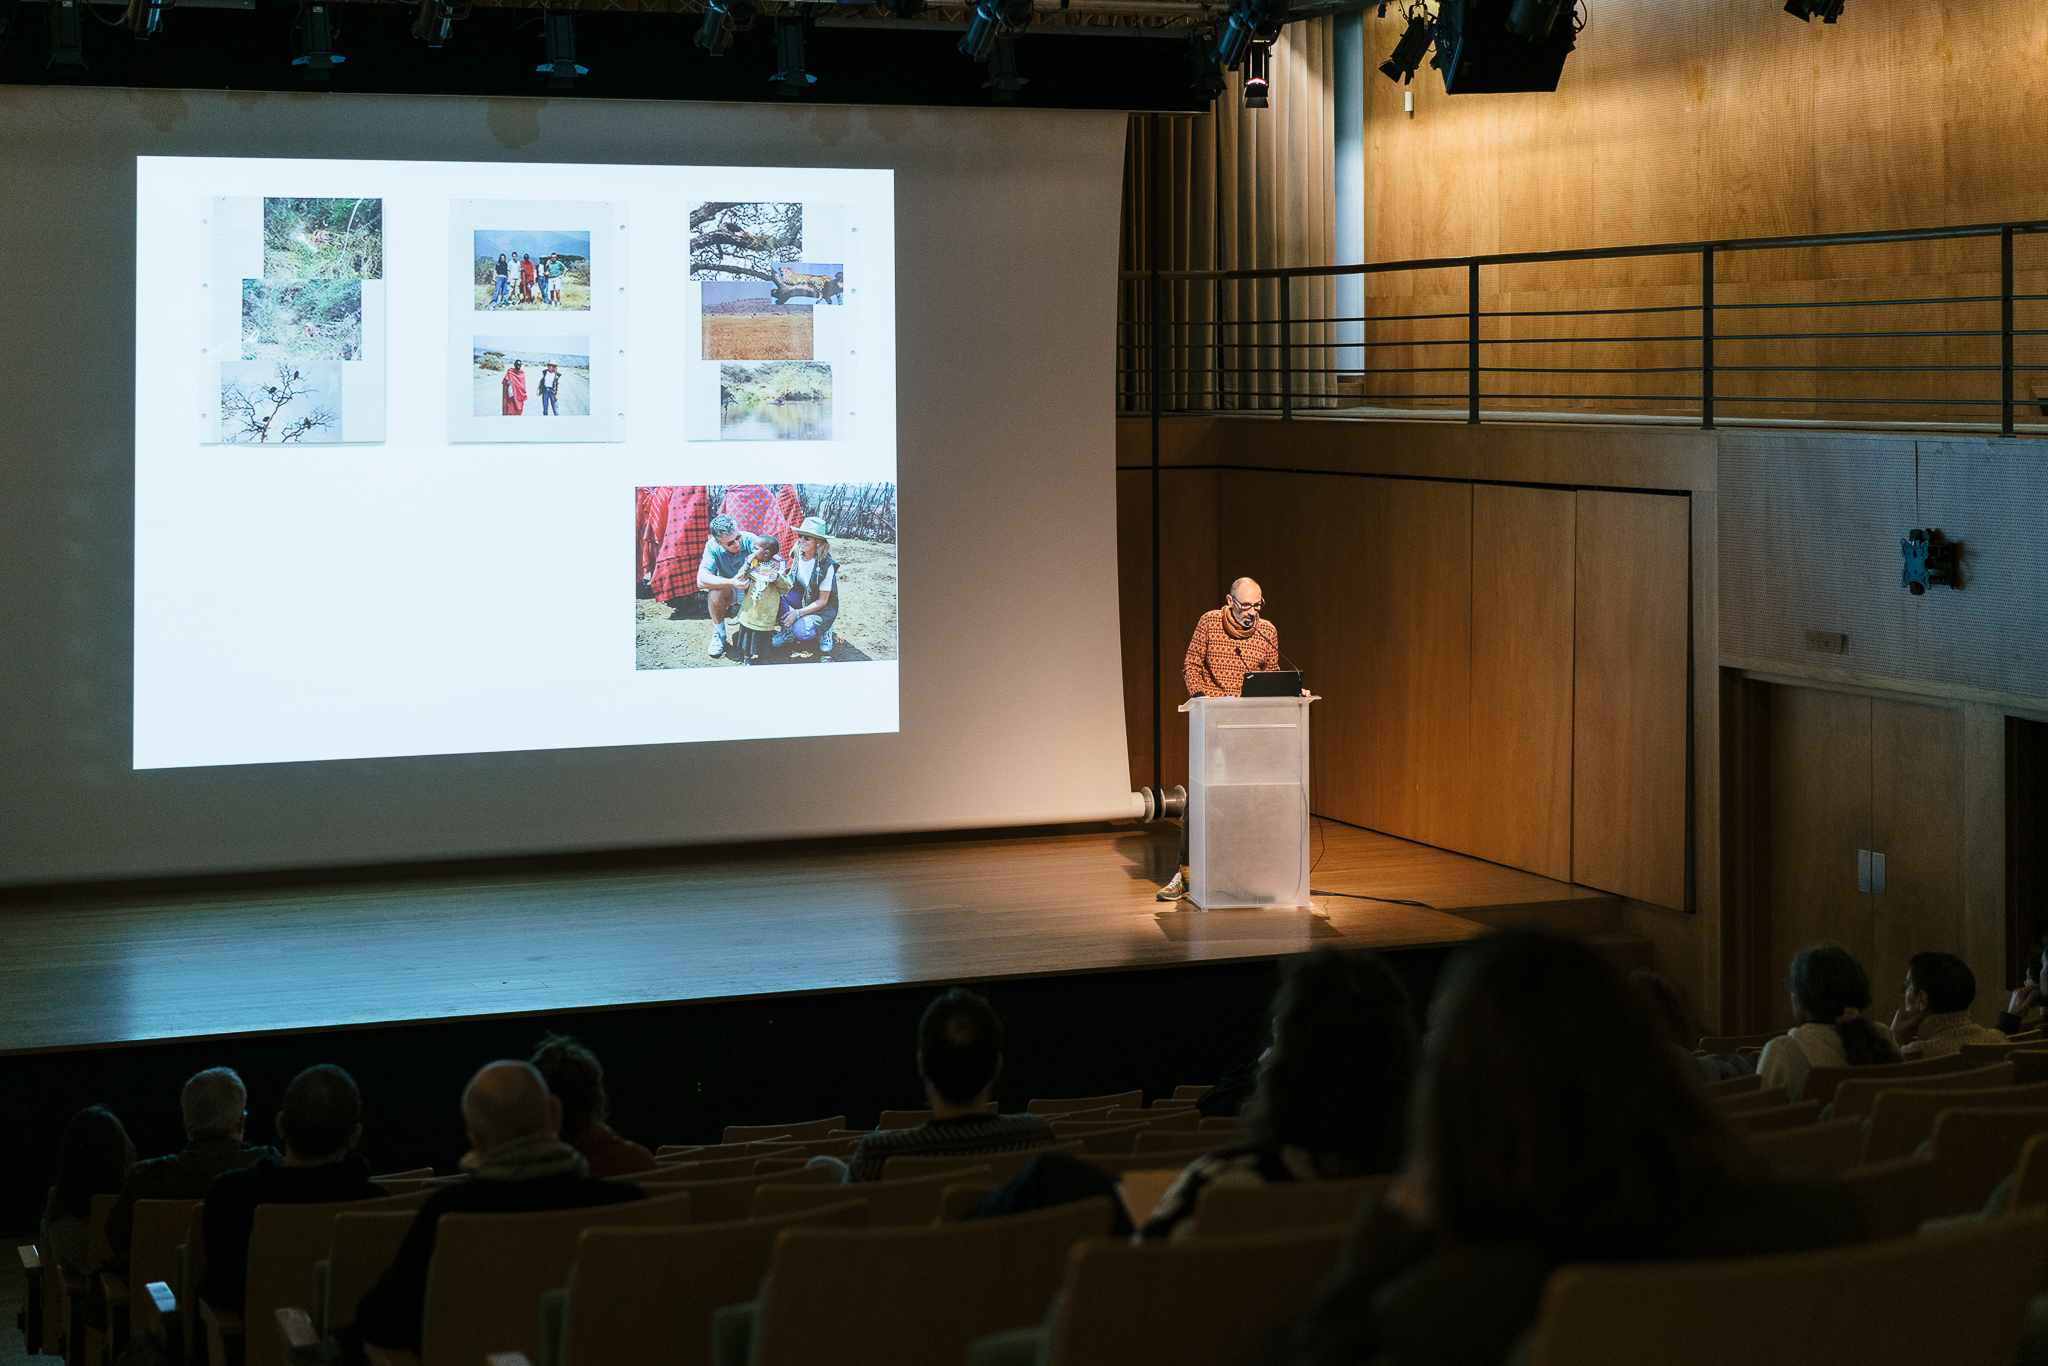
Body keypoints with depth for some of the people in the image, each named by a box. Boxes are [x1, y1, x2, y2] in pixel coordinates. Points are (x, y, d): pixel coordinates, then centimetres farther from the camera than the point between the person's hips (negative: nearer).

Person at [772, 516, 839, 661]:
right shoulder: (798, 557, -9)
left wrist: (798, 613, -26)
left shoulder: (827, 566, -25)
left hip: (823, 608, -6)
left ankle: (824, 633, 1)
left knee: (800, 631, -31)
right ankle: (786, 631, -4)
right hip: (803, 598, 6)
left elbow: (822, 601, -19)